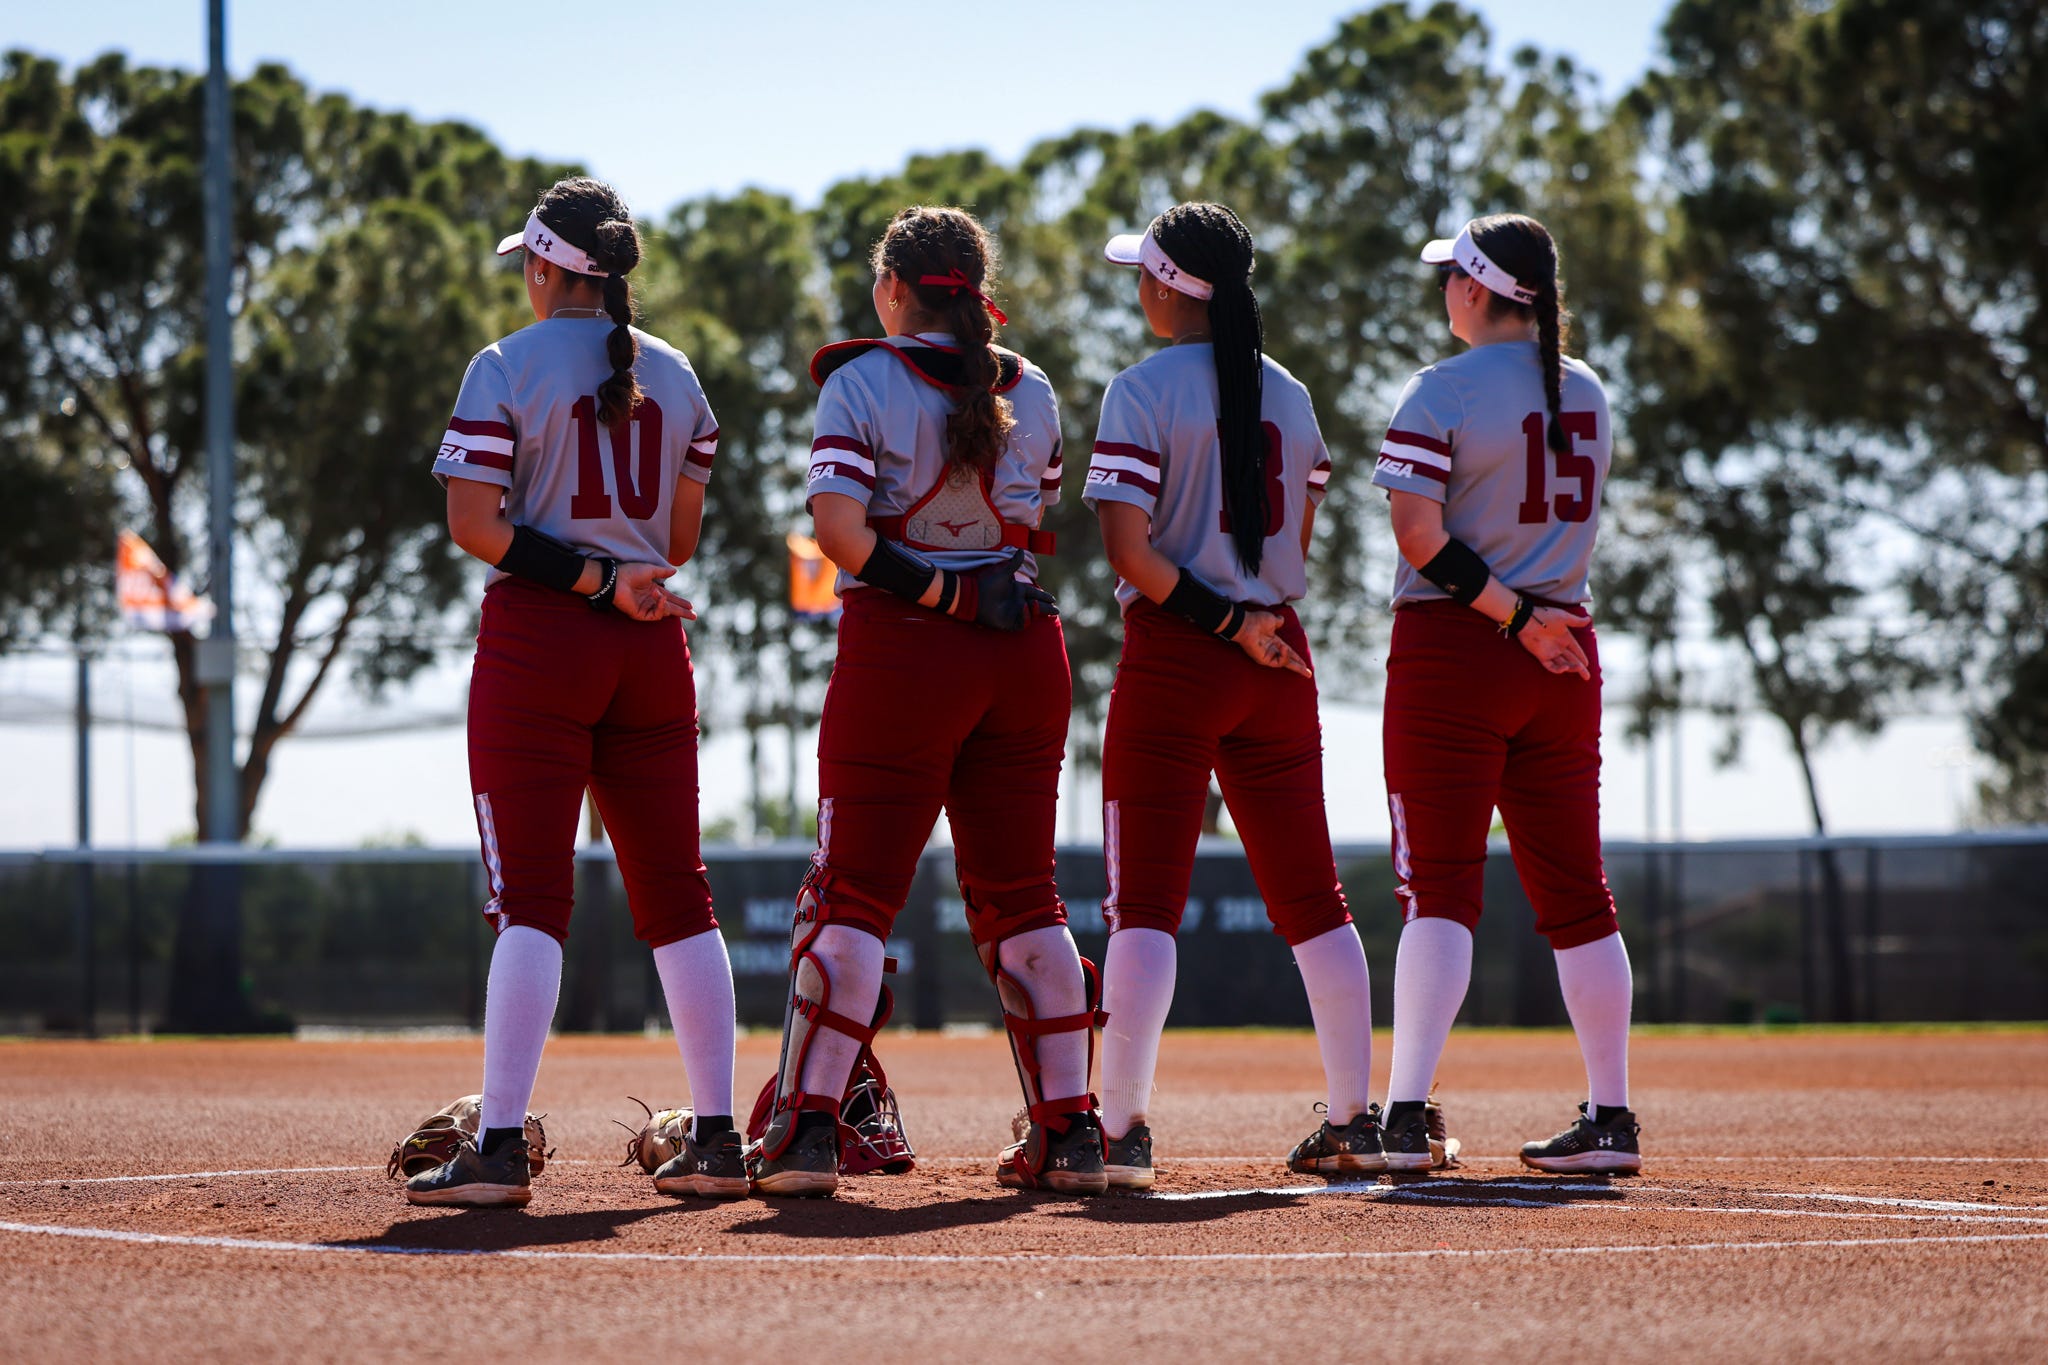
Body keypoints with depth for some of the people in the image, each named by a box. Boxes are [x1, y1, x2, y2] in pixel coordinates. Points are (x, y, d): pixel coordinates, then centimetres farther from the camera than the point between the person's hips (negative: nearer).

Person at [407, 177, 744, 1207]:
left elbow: (475, 525, -13)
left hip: (536, 641, -5)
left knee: (530, 898, -8)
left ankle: (500, 1144, -14)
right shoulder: (674, 377, 10)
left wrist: (593, 578, -12)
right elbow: (679, 541, 12)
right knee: (676, 897, 8)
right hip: (652, 655, 5)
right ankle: (716, 1142, 9)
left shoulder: (506, 368, -4)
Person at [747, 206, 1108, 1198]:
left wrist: (930, 592, -13)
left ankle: (806, 1124, -5)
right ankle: (1068, 1130, 8)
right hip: (1024, 647, 4)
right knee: (1022, 897, 10)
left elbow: (838, 525, -16)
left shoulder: (861, 382, -3)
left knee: (852, 892, -1)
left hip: (901, 644, -4)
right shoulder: (1031, 393, 9)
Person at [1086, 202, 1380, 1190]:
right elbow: (1294, 545, 14)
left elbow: (1129, 549, -17)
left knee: (1144, 901, -5)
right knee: (1309, 895, 11)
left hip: (1172, 660, -5)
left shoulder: (1144, 390, -8)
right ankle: (1353, 1119, 13)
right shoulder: (1288, 395, 10)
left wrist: (1223, 621, -11)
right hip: (1277, 657, 5)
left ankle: (1120, 1128, -12)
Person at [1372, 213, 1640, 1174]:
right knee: (1573, 889, 10)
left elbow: (1419, 532, -18)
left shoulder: (1442, 392, -9)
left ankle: (1404, 1113, -15)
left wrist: (1514, 615, -16)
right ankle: (1610, 1119, 12)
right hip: (1563, 654, 6)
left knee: (1440, 886, -7)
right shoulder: (1587, 394, 10)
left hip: (1452, 649, -6)